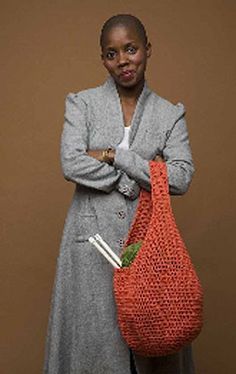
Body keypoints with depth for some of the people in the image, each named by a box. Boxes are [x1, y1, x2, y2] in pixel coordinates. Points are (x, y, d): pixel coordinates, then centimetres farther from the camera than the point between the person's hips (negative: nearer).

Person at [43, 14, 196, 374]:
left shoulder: (170, 113, 4)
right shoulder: (82, 103, 2)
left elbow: (181, 178, -8)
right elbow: (71, 165, -11)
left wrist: (114, 155, -11)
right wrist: (137, 178, -10)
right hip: (92, 235, -1)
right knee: (93, 332, 6)